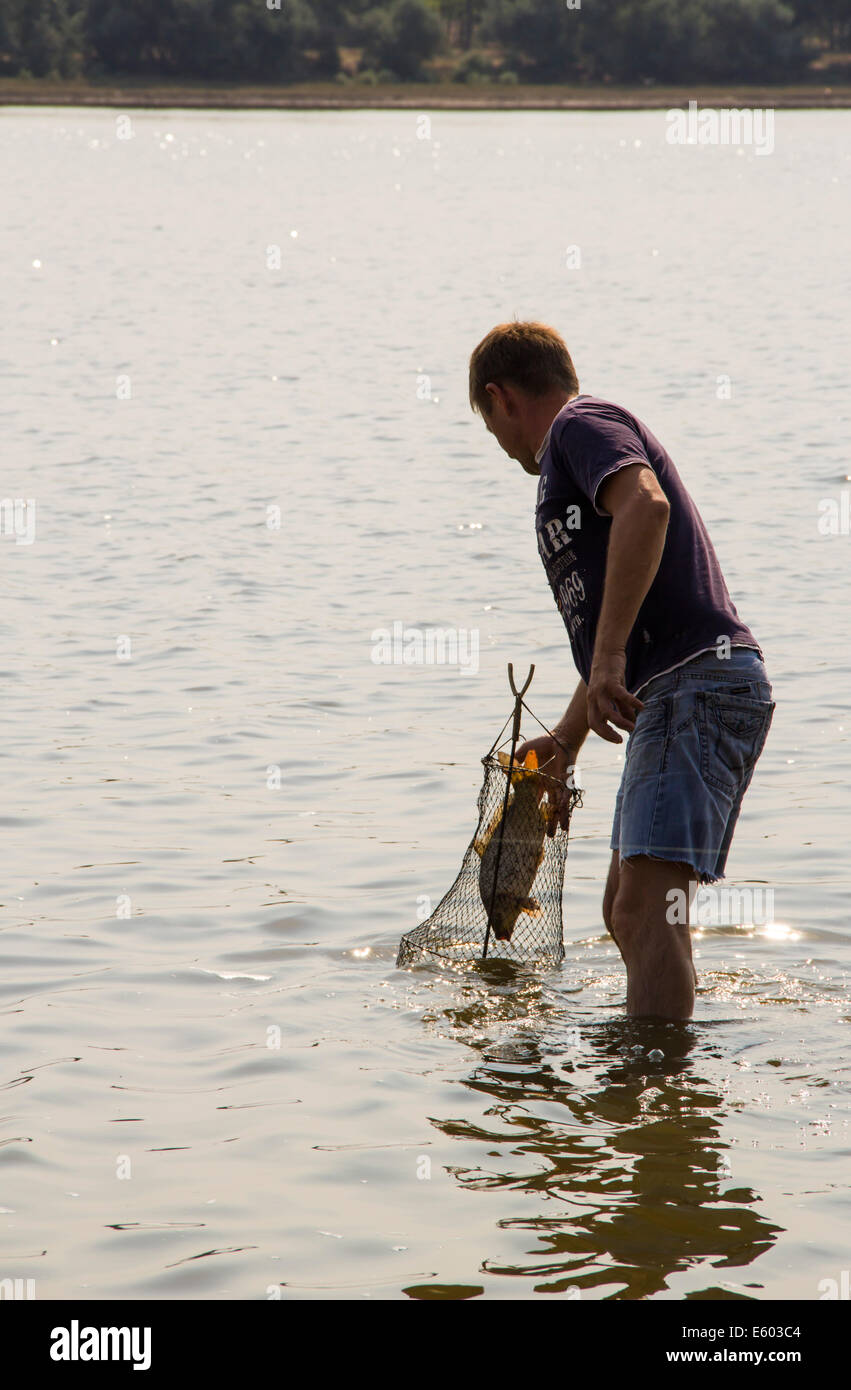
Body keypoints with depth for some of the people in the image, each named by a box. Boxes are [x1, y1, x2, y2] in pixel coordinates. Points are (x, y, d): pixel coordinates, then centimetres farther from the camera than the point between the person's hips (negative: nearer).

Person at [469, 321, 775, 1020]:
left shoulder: (581, 424, 0)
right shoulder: (570, 466, 30)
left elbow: (646, 505, -23)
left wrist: (609, 659, -27)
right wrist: (565, 742, 49)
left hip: (698, 683, -10)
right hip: (676, 698, 10)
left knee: (647, 910, -20)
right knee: (626, 913, 17)